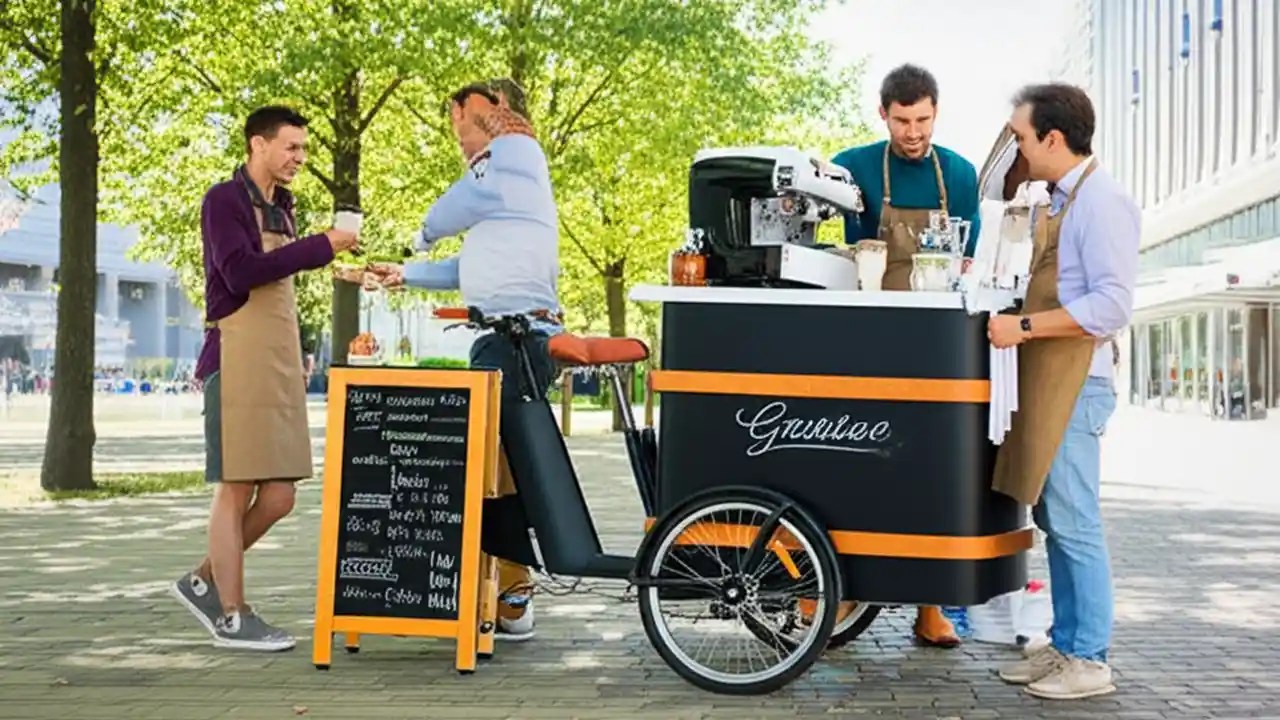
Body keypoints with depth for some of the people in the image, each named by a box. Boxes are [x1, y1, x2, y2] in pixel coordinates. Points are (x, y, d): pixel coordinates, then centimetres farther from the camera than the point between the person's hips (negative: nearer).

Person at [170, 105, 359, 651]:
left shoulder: (279, 208, 21)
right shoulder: (225, 200, -3)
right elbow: (240, 273, -18)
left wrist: (295, 359, 15)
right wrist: (320, 247, -17)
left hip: (278, 366, 8)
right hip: (238, 360, -8)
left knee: (278, 497, 6)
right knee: (237, 491, -3)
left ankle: (203, 583, 22)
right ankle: (232, 618, 4)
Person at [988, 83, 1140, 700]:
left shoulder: (1101, 202, -12)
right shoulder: (1058, 200, 16)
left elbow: (1112, 305, -20)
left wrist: (1023, 326, -19)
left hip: (1073, 383, -9)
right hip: (1045, 381, 9)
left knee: (1072, 523, -5)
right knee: (1053, 520, 12)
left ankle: (1089, 659, 4)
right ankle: (1065, 645, 20)